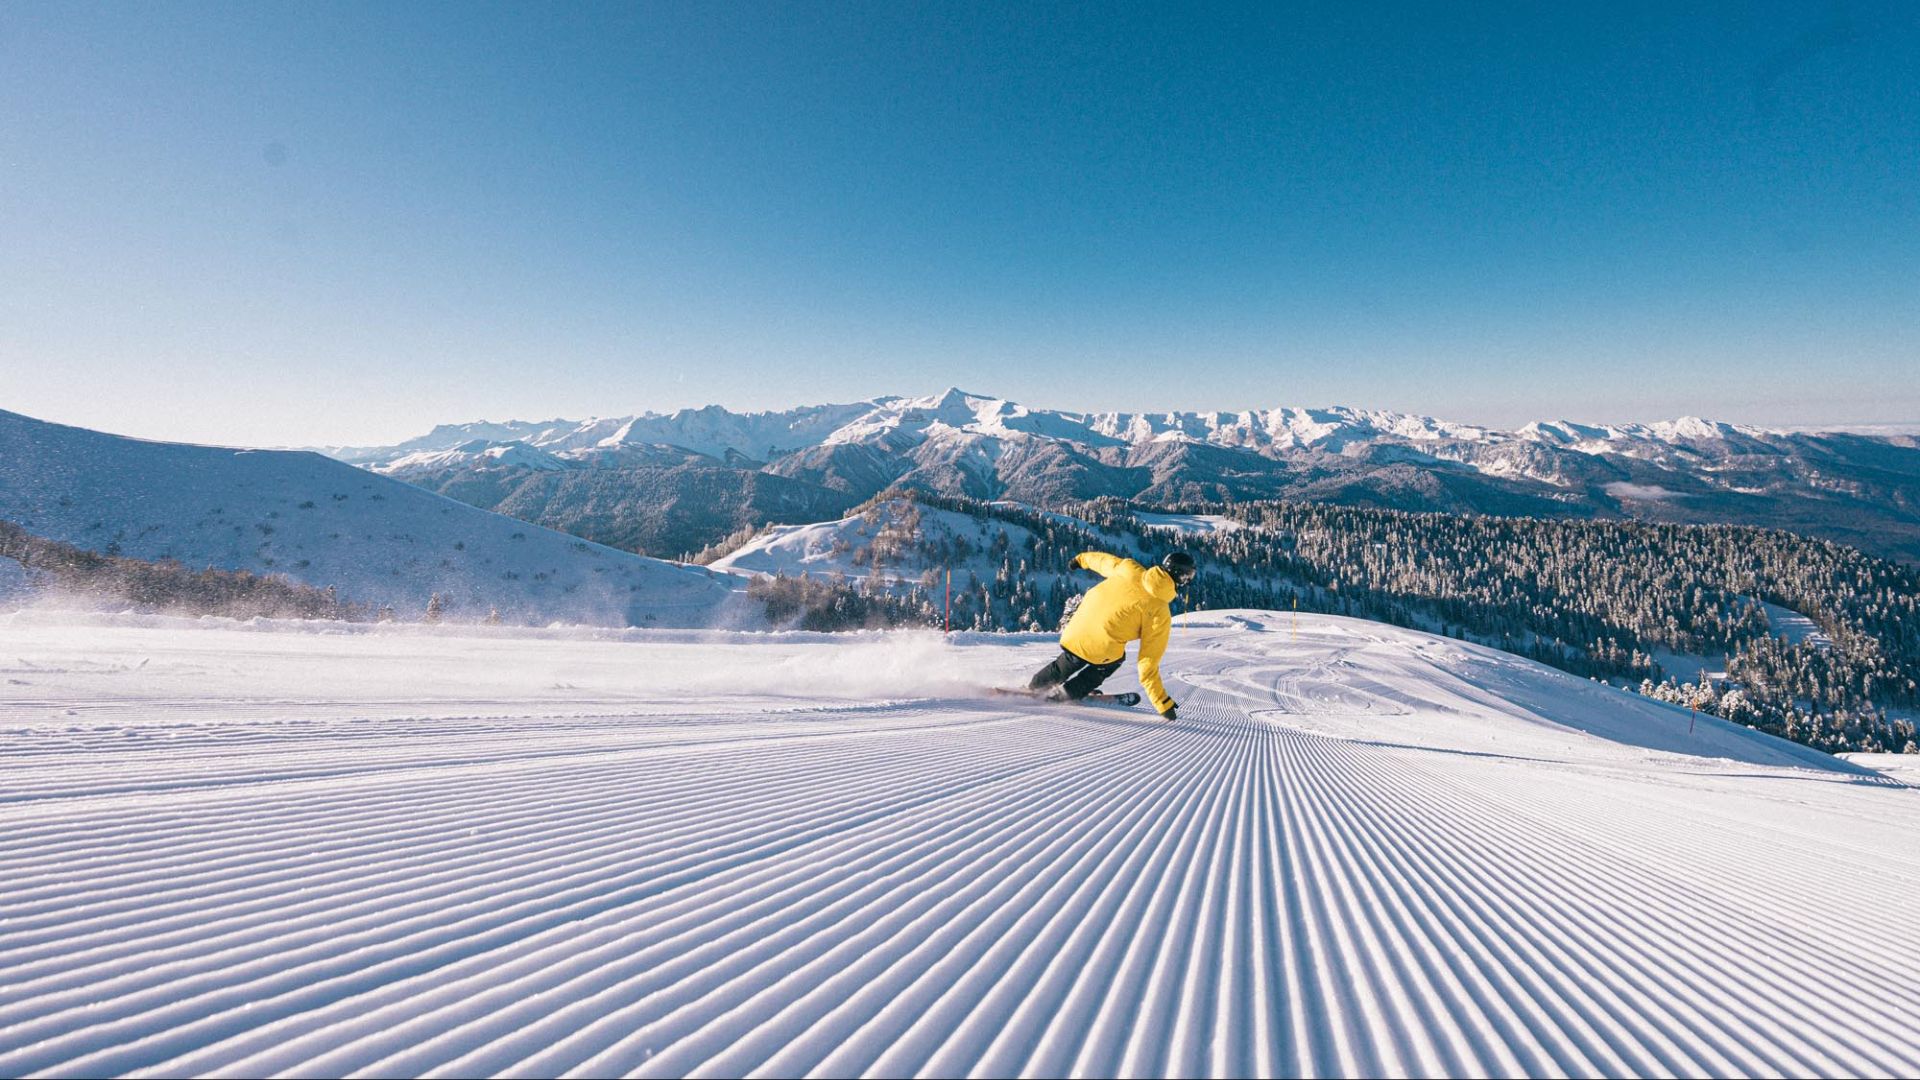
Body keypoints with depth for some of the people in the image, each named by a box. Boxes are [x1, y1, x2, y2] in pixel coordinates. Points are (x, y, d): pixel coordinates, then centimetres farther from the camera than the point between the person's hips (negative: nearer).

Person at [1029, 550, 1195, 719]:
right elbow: (1149, 660, -4)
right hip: (1100, 652, -3)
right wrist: (1163, 703, 4)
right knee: (1115, 659, 32)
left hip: (1073, 634, 4)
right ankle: (1068, 693, 26)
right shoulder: (1161, 613, -5)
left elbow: (1103, 560, 23)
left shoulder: (1130, 569, 3)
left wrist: (1082, 558, 46)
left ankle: (1032, 688, 48)